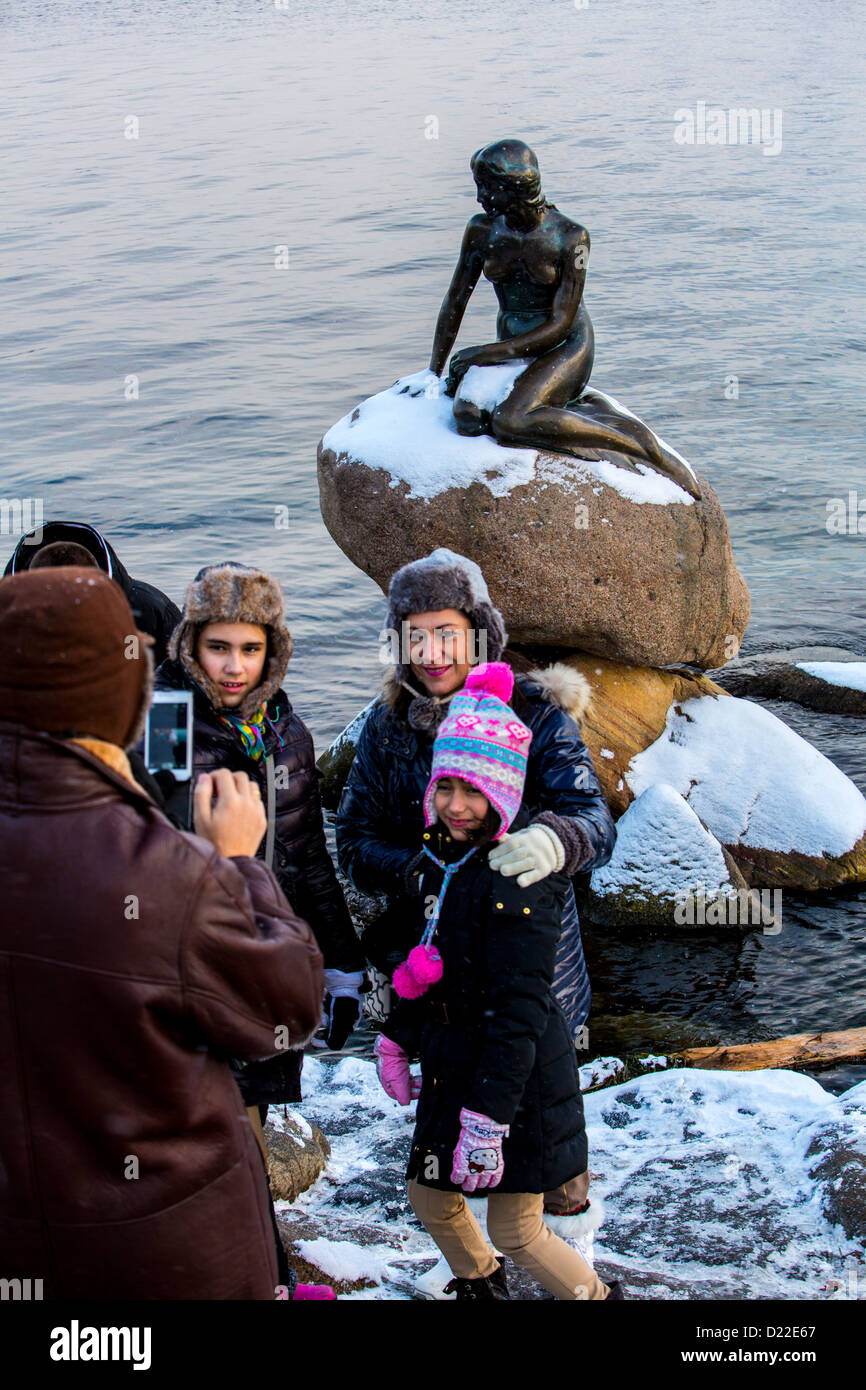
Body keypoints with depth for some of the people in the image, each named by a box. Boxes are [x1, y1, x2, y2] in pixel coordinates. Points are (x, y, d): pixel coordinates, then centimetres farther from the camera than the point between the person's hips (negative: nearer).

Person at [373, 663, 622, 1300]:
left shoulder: (517, 878, -23)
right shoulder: (442, 859, 5)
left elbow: (518, 1009, -25)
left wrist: (488, 1117, -25)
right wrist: (398, 1038, 23)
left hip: (518, 1078, -8)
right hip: (454, 1064, 8)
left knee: (516, 1232, 1)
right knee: (431, 1198, 18)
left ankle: (598, 1296, 24)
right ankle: (481, 1286, 44)